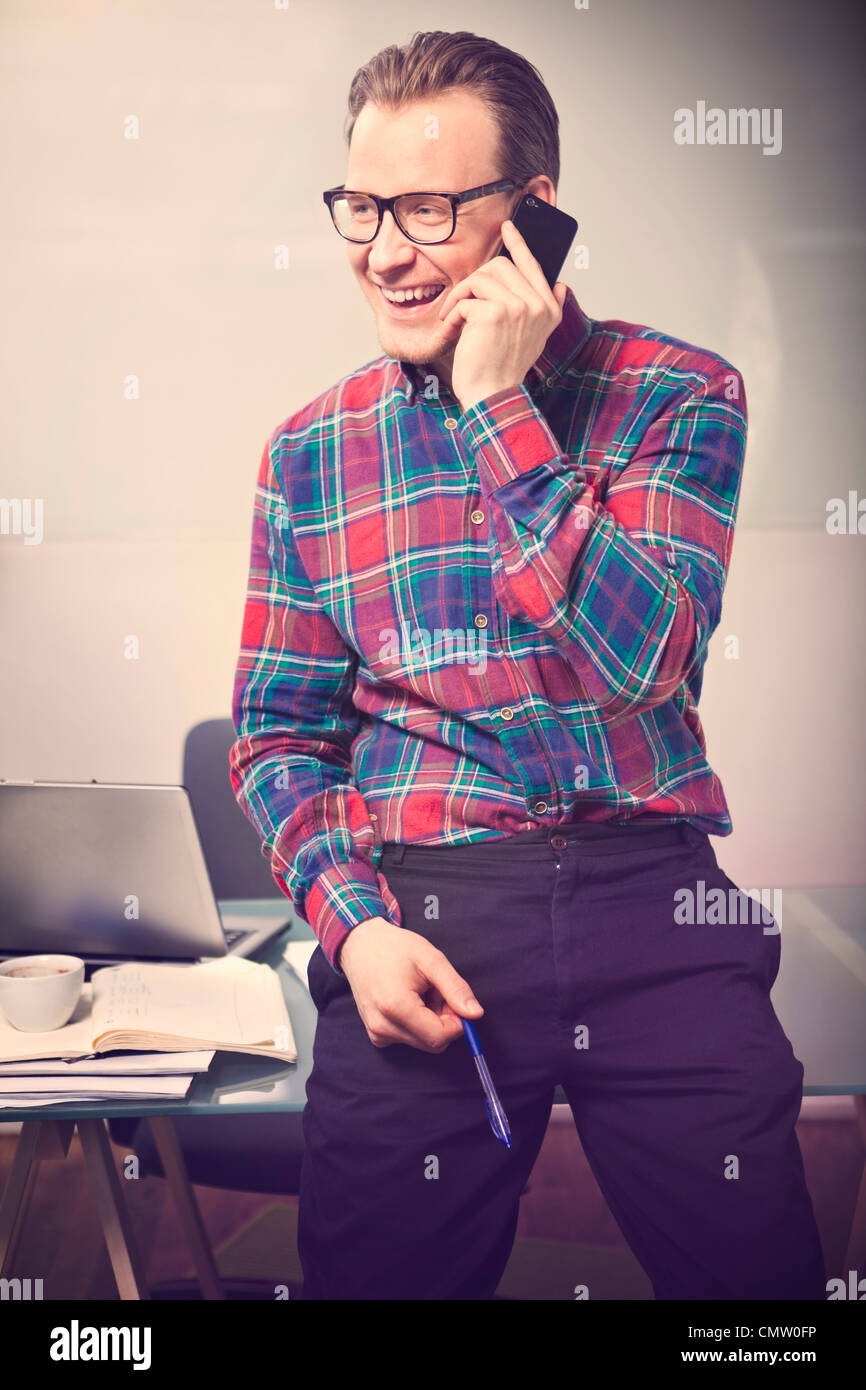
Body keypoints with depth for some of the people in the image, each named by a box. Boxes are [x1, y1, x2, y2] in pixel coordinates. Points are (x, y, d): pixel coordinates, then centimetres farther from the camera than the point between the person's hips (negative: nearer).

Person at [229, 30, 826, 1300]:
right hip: (417, 917, 2)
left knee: (760, 1277, 1)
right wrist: (353, 920, -7)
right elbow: (279, 733, 9)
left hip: (652, 907, -1)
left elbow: (637, 657, -12)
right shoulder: (310, 449, 8)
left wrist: (499, 408, -10)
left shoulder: (678, 394, 1)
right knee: (371, 1275, 4)